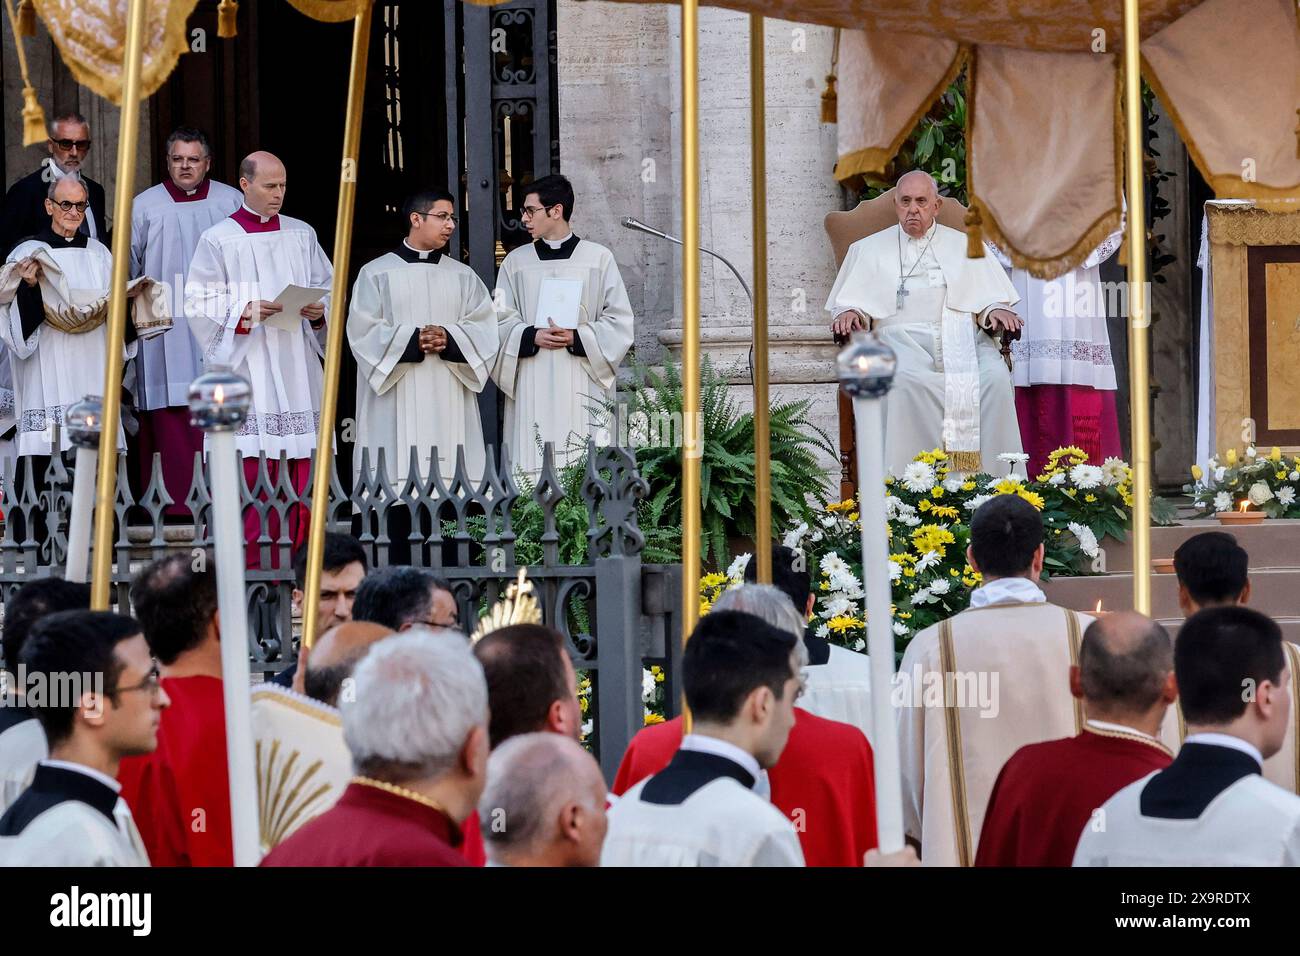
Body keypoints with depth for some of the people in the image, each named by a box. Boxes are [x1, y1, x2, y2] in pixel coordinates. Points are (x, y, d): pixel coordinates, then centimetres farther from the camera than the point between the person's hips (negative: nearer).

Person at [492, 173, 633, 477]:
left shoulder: (598, 258, 4)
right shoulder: (516, 261, 11)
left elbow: (619, 321, 3)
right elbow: (502, 320, 9)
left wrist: (576, 338, -12)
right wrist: (532, 337, -11)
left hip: (583, 384, -2)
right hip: (532, 391, 2)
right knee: (535, 468, -6)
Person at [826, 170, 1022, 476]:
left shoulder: (965, 246, 25)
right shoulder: (869, 249, 23)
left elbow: (991, 299, 20)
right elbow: (848, 302, 18)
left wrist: (995, 311, -3)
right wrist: (850, 313, -6)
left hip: (961, 335, 1)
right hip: (902, 338, -1)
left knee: (995, 376, -31)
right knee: (903, 379, -37)